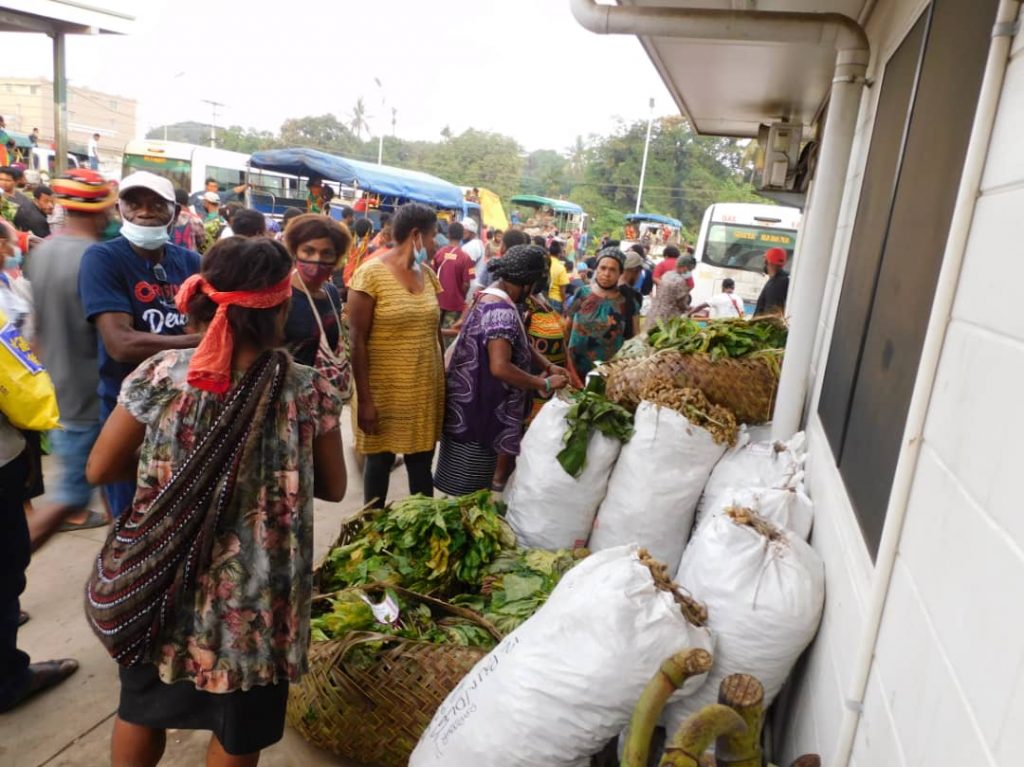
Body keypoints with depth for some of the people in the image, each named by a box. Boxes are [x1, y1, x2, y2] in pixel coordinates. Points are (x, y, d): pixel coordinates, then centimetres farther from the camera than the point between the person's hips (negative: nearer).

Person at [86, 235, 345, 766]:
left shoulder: (159, 375, -13)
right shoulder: (308, 391, -17)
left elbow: (100, 469, -1)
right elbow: (333, 488, -3)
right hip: (256, 595, -1)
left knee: (141, 709, 28)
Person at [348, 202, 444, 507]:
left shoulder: (428, 275, 6)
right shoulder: (370, 274, -12)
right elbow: (357, 341, -13)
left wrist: (443, 379, 9)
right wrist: (364, 399, -15)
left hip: (425, 389, 5)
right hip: (384, 390, -4)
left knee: (422, 460, 13)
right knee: (380, 460, 12)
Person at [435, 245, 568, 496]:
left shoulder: (493, 297, 7)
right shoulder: (502, 311, -27)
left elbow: (519, 342, 15)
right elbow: (500, 367, -35)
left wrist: (548, 366, 1)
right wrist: (545, 384, -24)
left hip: (482, 400, 10)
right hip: (479, 404, -10)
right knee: (469, 486, 6)